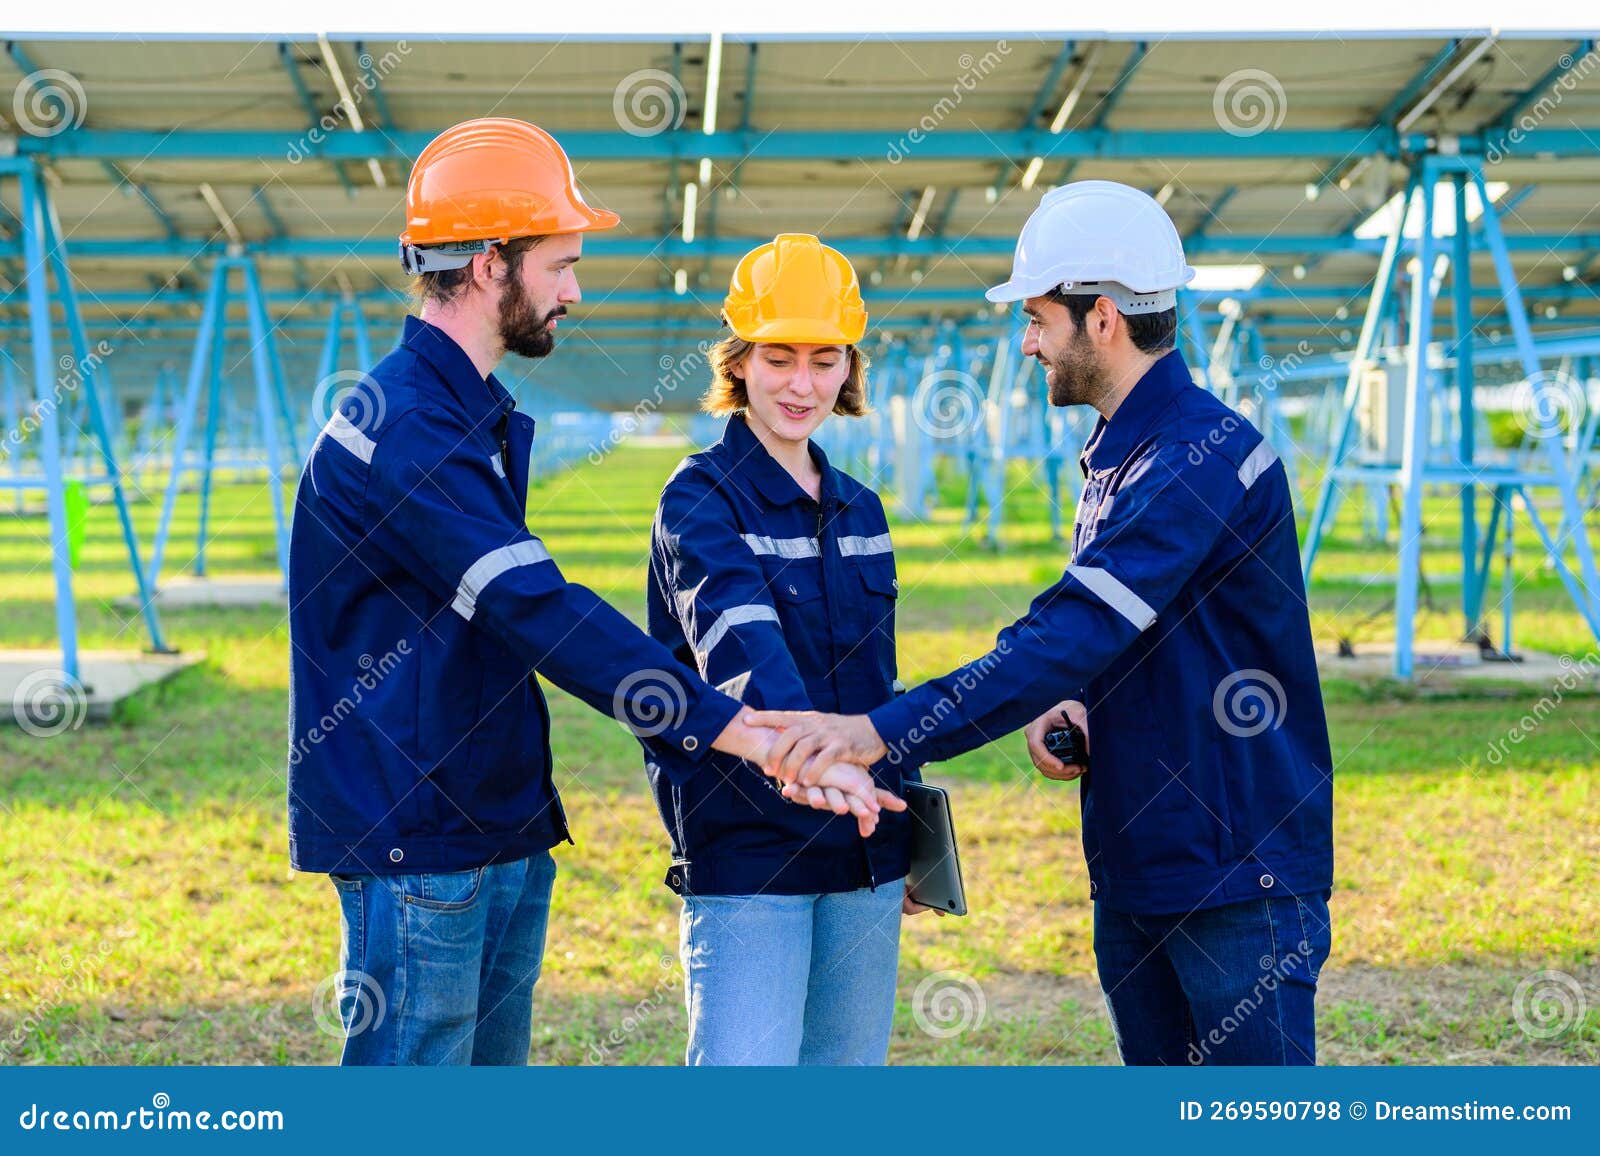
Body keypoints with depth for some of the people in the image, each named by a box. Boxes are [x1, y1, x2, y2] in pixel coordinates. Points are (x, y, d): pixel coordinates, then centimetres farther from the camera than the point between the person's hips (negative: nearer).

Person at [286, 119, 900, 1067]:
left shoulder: (482, 420, 15)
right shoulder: (399, 427, -19)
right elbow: (542, 614, -28)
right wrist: (757, 739, -30)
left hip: (505, 837, 10)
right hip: (416, 849, -10)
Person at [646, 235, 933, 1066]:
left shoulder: (859, 509, 12)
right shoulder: (701, 498, -9)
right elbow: (739, 636, -28)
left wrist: (904, 838, 20)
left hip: (863, 854, 7)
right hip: (745, 850, -6)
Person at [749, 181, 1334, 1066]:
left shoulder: (1205, 458, -20)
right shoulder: (1114, 457, 12)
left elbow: (1078, 631, -30)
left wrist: (884, 733, -36)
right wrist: (1069, 706, -1)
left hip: (1238, 876, -9)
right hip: (1132, 866, 9)